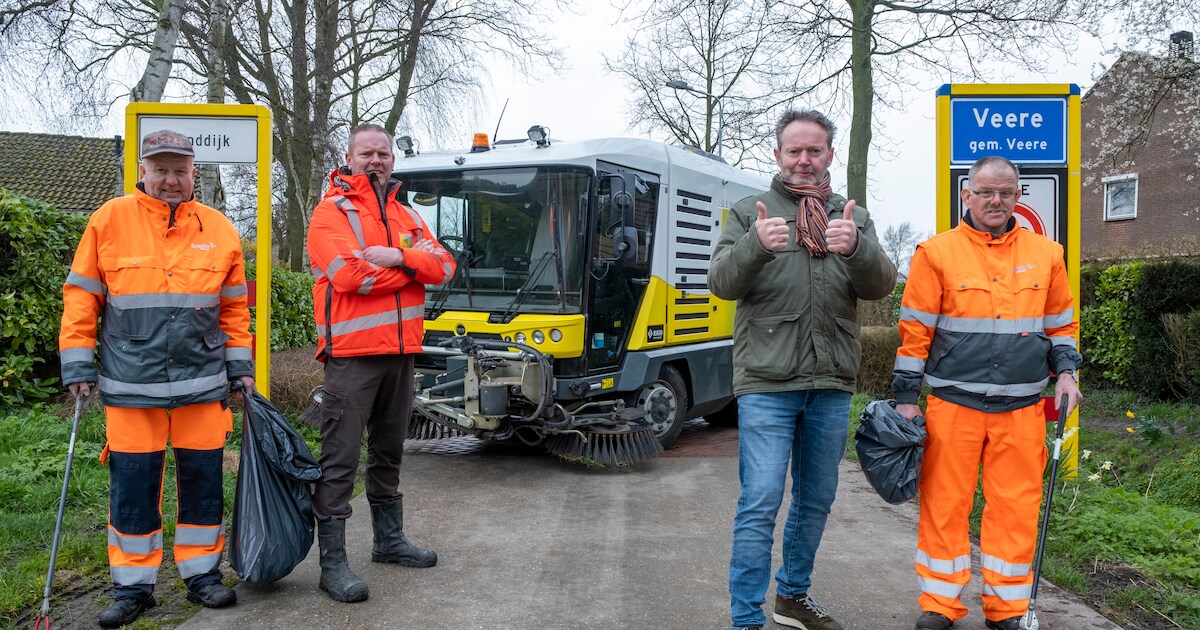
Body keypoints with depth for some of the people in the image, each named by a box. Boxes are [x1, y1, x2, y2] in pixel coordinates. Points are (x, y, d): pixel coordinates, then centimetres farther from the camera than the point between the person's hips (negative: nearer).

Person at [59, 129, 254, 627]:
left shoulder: (218, 229, 7)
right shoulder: (109, 220, 2)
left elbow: (235, 308, 11)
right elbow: (81, 297, 3)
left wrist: (241, 366, 9)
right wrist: (77, 365, -1)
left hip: (204, 381, 2)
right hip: (130, 384, -1)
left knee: (203, 482, 8)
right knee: (133, 487, 5)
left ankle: (202, 573, 24)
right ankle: (133, 586, 21)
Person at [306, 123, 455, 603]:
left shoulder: (406, 215, 16)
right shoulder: (332, 212, -4)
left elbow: (443, 267, 3)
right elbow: (350, 275, -19)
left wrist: (398, 257, -16)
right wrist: (413, 264, -8)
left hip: (400, 350, 7)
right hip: (352, 352, -7)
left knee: (388, 451, 18)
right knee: (341, 458, -5)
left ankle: (390, 539, 32)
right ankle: (333, 562, 2)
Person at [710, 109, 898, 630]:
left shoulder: (854, 218, 11)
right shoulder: (749, 213, 3)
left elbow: (880, 286, -4)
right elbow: (722, 283, -10)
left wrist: (855, 247, -25)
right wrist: (755, 245, -30)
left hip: (831, 384, 4)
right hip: (767, 381, -4)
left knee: (816, 499, 16)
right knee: (760, 503, -6)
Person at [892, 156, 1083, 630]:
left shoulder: (1046, 254, 9)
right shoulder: (937, 253, -1)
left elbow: (1061, 324, 19)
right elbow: (914, 331, -1)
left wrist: (1065, 370, 4)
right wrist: (906, 396, -3)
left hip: (1023, 408, 3)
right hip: (953, 405, -2)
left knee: (1015, 507, 7)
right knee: (945, 503, 4)